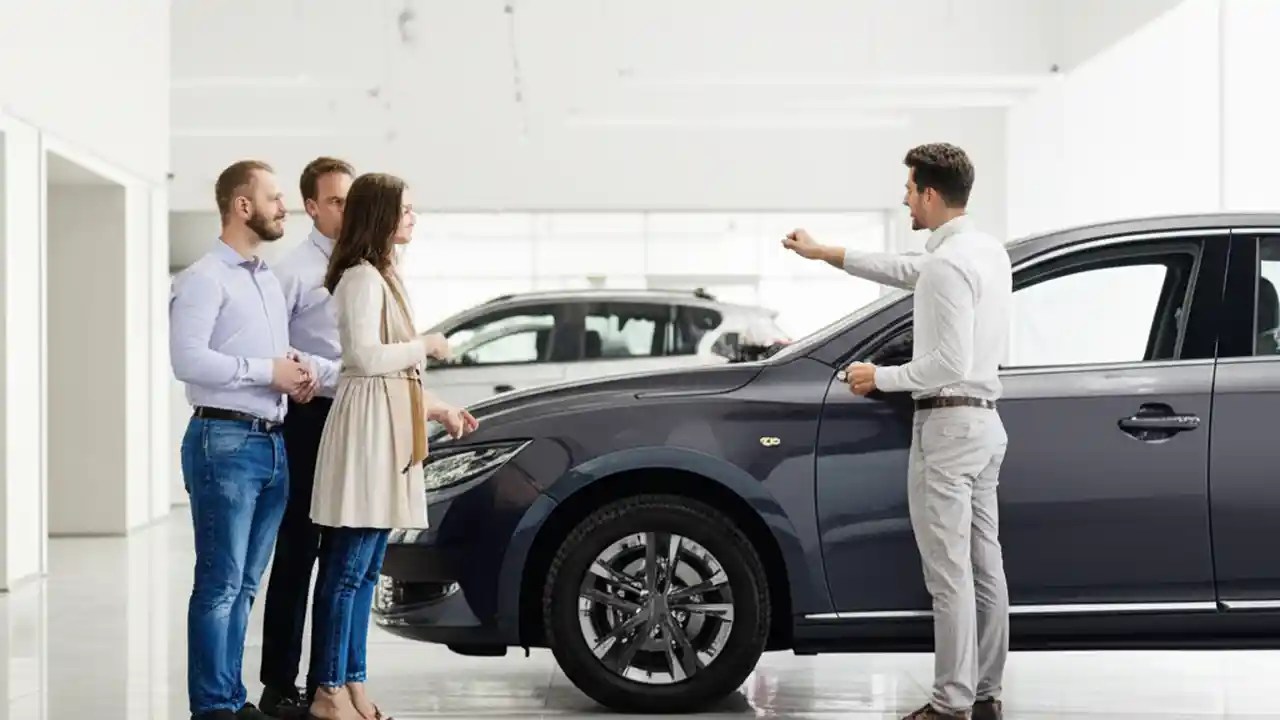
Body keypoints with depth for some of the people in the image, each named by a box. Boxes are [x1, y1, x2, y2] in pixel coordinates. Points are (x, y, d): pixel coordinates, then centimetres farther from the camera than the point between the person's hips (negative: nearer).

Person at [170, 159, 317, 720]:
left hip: (272, 442, 8)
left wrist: (298, 371, 5)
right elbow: (187, 359, -18)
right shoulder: (205, 278, -7)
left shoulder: (269, 280, 20)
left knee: (244, 583, 11)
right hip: (225, 440, -8)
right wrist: (268, 371, -15)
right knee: (220, 583, -6)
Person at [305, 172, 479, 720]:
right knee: (346, 569, -6)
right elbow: (364, 357, -19)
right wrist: (426, 345, -6)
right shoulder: (361, 277, -11)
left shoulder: (384, 277, 20)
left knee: (365, 571, 11)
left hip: (392, 429, 10)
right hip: (367, 425, -10)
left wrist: (439, 409, 18)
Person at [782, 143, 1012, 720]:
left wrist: (880, 378, -9)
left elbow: (949, 362, -23)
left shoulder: (947, 263, -18)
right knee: (985, 566, 11)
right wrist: (823, 253, 31)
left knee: (949, 573, -6)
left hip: (948, 424, -10)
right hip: (985, 420, 10)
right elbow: (906, 270, 26)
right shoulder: (988, 250, 13)